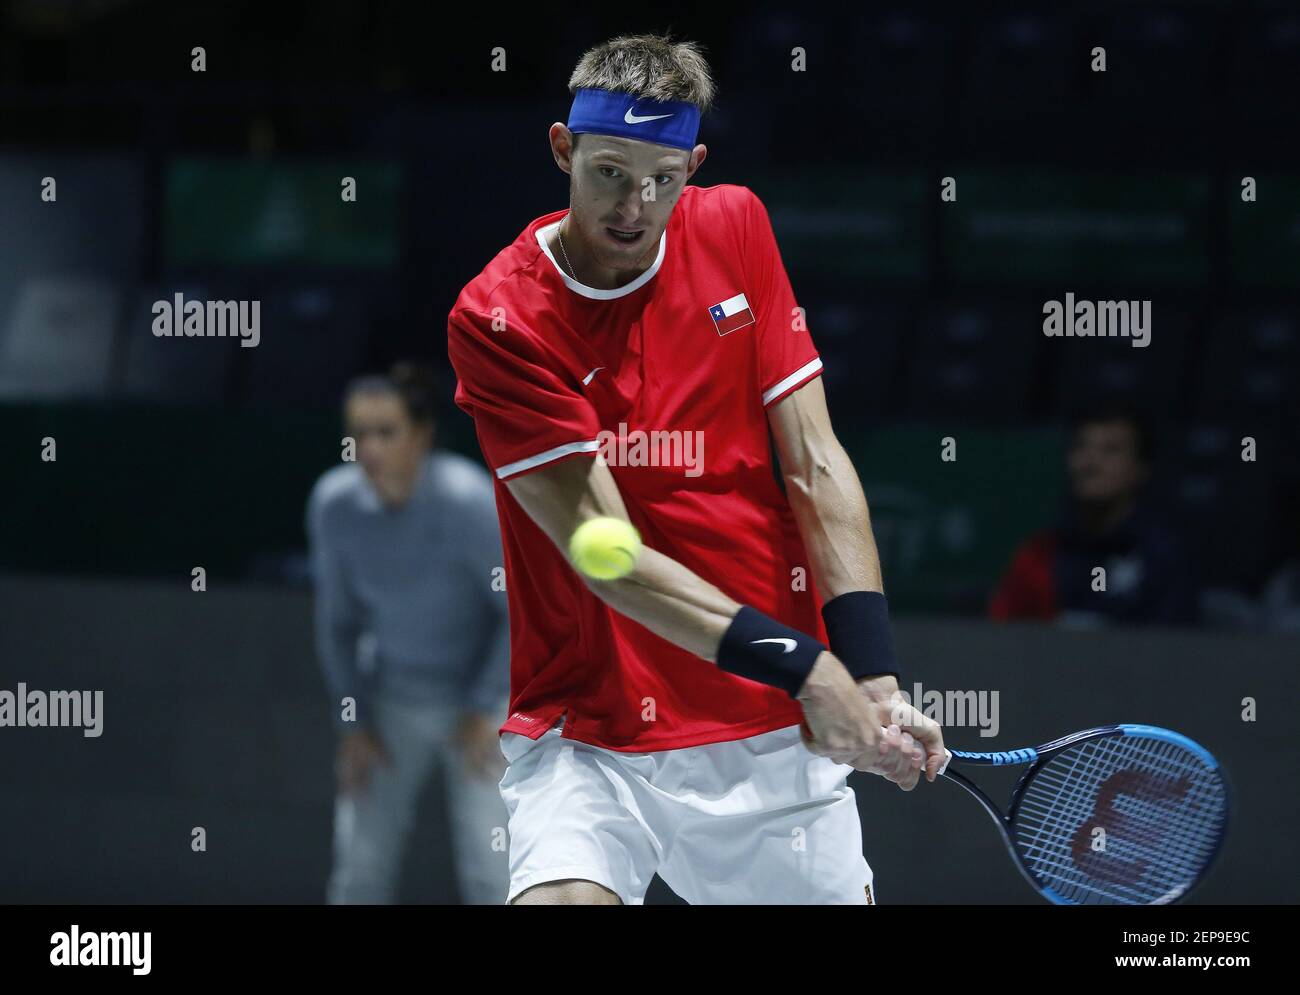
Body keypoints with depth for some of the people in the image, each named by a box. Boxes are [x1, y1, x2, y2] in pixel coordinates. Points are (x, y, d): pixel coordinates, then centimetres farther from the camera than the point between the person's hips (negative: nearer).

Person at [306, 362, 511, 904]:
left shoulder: (466, 501, -26)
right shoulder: (333, 503, -14)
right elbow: (337, 620, 2)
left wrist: (482, 712, -14)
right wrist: (353, 722, 0)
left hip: (479, 698, -4)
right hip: (392, 702, 4)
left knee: (489, 874, -12)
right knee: (360, 868, -1)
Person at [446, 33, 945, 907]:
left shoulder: (734, 229, 5)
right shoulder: (497, 319, -10)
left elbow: (816, 466, 1)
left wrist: (873, 678, -11)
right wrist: (802, 664, -22)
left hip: (775, 736, 5)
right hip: (588, 734, -5)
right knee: (560, 899, -28)